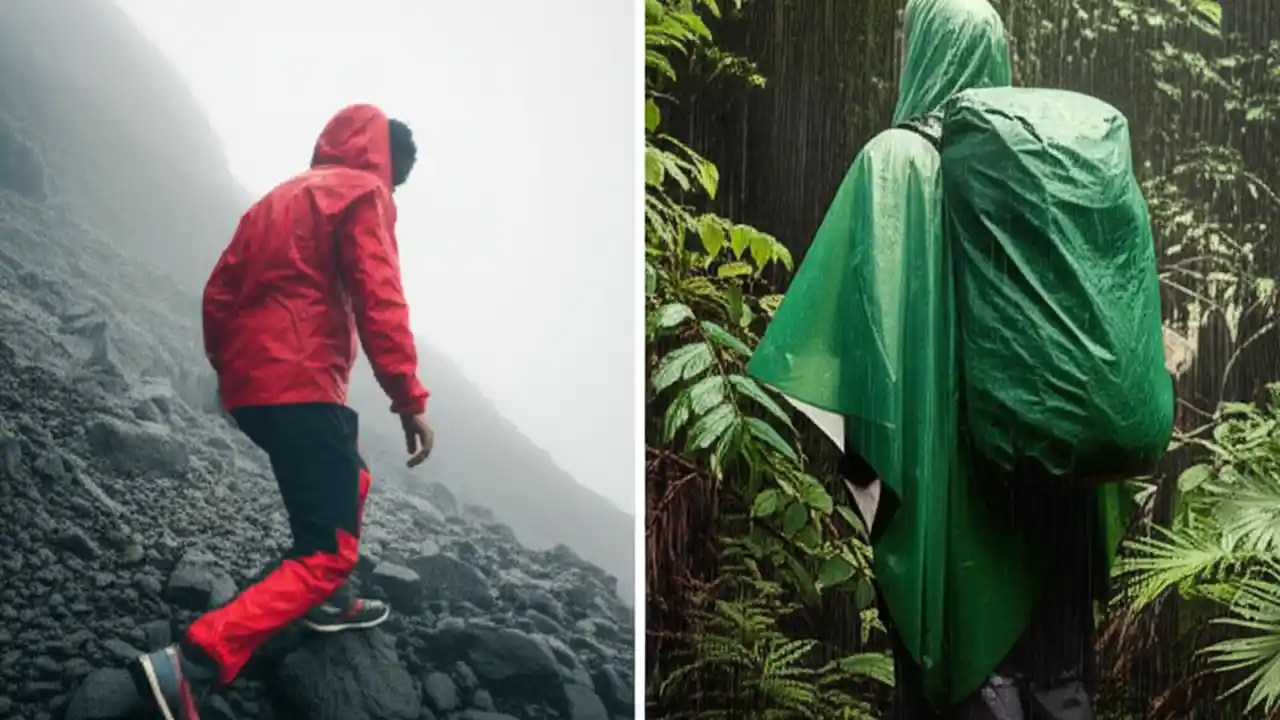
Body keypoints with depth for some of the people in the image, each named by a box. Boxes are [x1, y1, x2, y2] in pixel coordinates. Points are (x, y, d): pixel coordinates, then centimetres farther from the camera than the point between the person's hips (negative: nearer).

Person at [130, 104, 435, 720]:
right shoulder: (362, 192, -1)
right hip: (299, 386, -9)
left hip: (250, 386, 9)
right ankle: (191, 666, -24)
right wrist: (409, 399, -14)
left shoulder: (280, 196, 23)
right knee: (328, 553, -12)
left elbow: (219, 292, 20)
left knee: (350, 483, 31)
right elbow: (379, 301, -13)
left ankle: (329, 603, 43)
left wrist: (230, 367, 28)